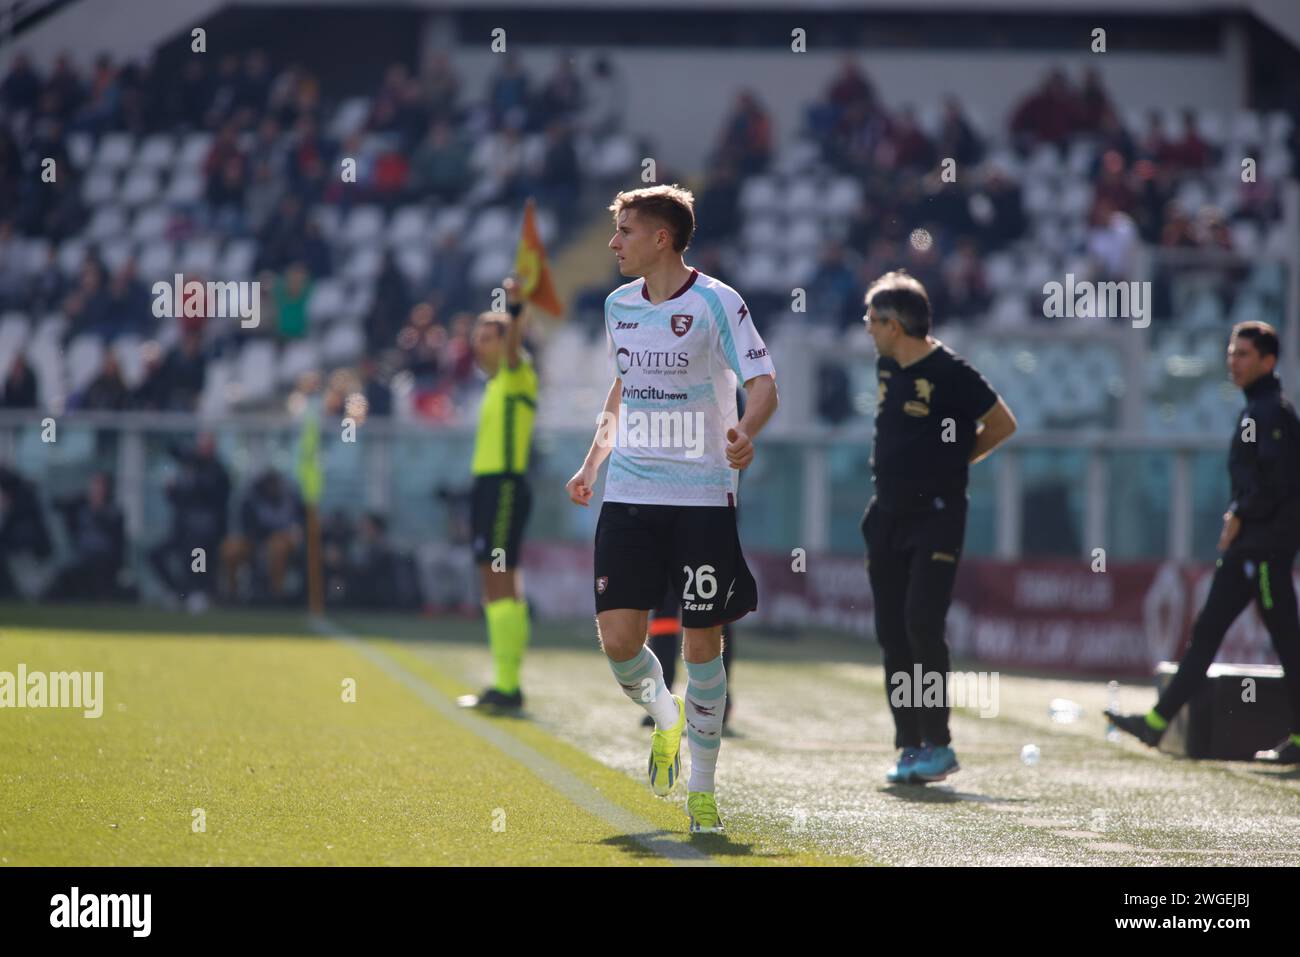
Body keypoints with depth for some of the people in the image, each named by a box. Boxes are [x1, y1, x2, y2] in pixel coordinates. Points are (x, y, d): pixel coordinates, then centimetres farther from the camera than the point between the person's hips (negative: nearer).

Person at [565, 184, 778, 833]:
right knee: (618, 640, -7)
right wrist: (592, 463, 19)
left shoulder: (716, 303, -7)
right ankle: (665, 715, 26)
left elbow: (763, 384, -12)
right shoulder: (619, 305, 11)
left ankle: (700, 788, 12)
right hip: (628, 495, 4)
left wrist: (745, 430, -33)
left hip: (702, 499, -4)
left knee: (701, 641, -1)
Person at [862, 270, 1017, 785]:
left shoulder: (949, 372, -13)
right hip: (889, 512, 8)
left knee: (922, 625, -14)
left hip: (936, 515, -8)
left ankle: (938, 744, -7)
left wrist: (952, 462, 0)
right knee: (892, 634, 6)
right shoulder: (886, 367, 10)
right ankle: (910, 746, 12)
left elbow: (1002, 424, -4)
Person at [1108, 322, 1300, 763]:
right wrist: (1238, 516, 13)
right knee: (1207, 629, 8)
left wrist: (1241, 517, -12)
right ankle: (1158, 722, 7)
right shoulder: (1256, 411, 18)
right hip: (1248, 544, 10)